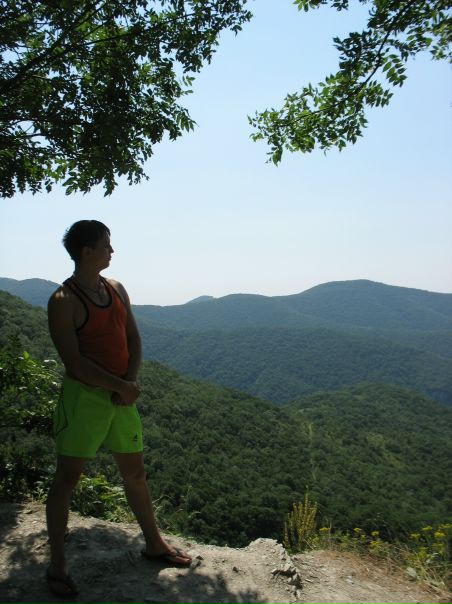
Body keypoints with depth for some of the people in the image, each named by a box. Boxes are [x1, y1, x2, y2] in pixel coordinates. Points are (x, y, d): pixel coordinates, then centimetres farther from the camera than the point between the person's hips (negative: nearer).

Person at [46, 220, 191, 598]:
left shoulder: (117, 290, 8)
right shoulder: (63, 302, -13)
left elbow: (134, 340, 8)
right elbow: (74, 361, -17)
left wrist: (130, 384, -6)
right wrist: (121, 386, -17)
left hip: (122, 396, 6)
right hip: (83, 396, -6)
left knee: (135, 473, 16)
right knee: (67, 477, 2)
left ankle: (155, 544, 33)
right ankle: (57, 565, 18)